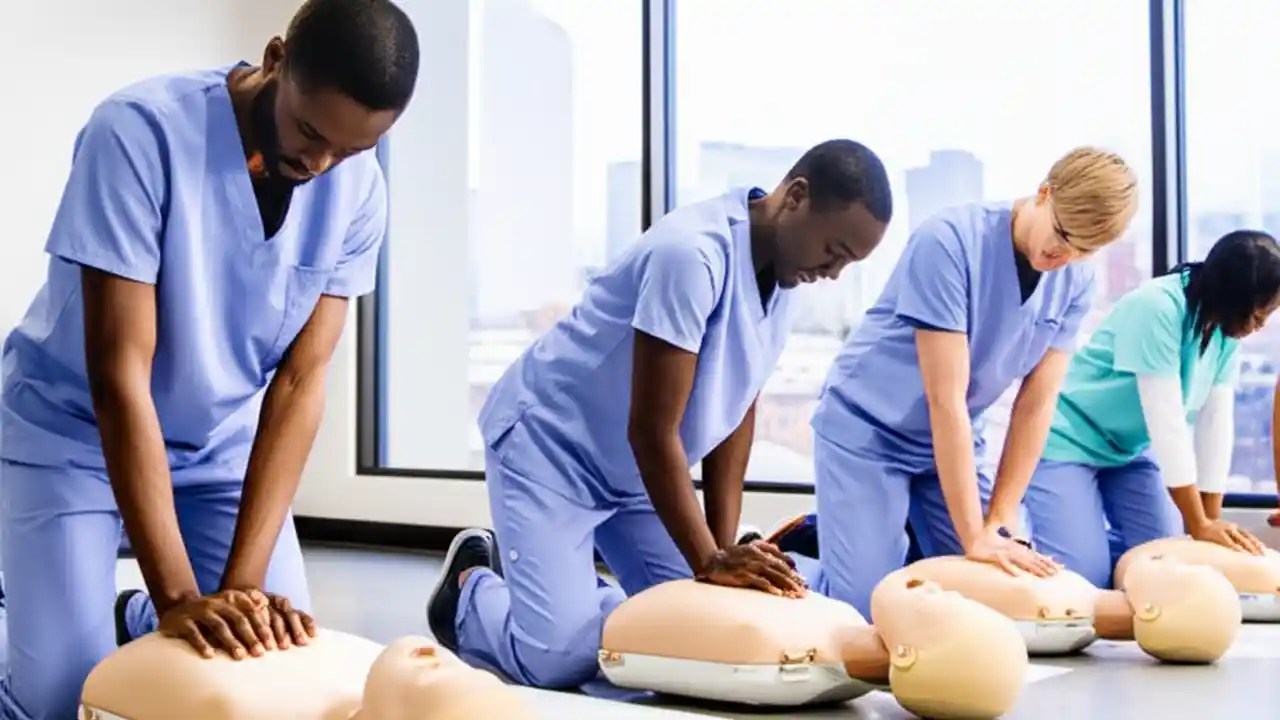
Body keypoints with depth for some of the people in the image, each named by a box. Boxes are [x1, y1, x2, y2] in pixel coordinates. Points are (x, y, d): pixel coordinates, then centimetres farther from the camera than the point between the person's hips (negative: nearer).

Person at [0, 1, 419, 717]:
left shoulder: (359, 188, -15)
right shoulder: (141, 131, -29)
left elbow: (301, 380, -16)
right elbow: (120, 371, -29)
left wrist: (244, 581, -25)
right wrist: (180, 595, -31)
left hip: (222, 444, 4)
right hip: (72, 432, -4)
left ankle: (141, 625, 23)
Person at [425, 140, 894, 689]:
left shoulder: (781, 267, -3)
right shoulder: (693, 254, -30)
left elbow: (737, 409, 1)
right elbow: (652, 431, -28)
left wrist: (725, 549, -5)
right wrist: (709, 561, -25)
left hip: (637, 465, 8)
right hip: (550, 441, -8)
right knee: (559, 658, -17)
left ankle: (569, 587, 21)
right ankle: (470, 589, 13)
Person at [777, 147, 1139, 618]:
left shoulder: (1075, 282, -8)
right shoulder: (949, 241, -26)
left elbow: (1035, 404, -6)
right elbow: (946, 397, -28)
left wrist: (1000, 525, -12)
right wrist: (975, 536, -27)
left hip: (955, 442, 6)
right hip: (867, 430, -6)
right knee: (865, 607, -14)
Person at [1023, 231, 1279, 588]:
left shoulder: (1226, 322, -5)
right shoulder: (1156, 308, -28)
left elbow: (1216, 422, -5)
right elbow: (1167, 421, -29)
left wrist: (1213, 520, -7)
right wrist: (1200, 526, -25)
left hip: (1132, 448, 8)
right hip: (1069, 442, -7)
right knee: (1085, 574, -15)